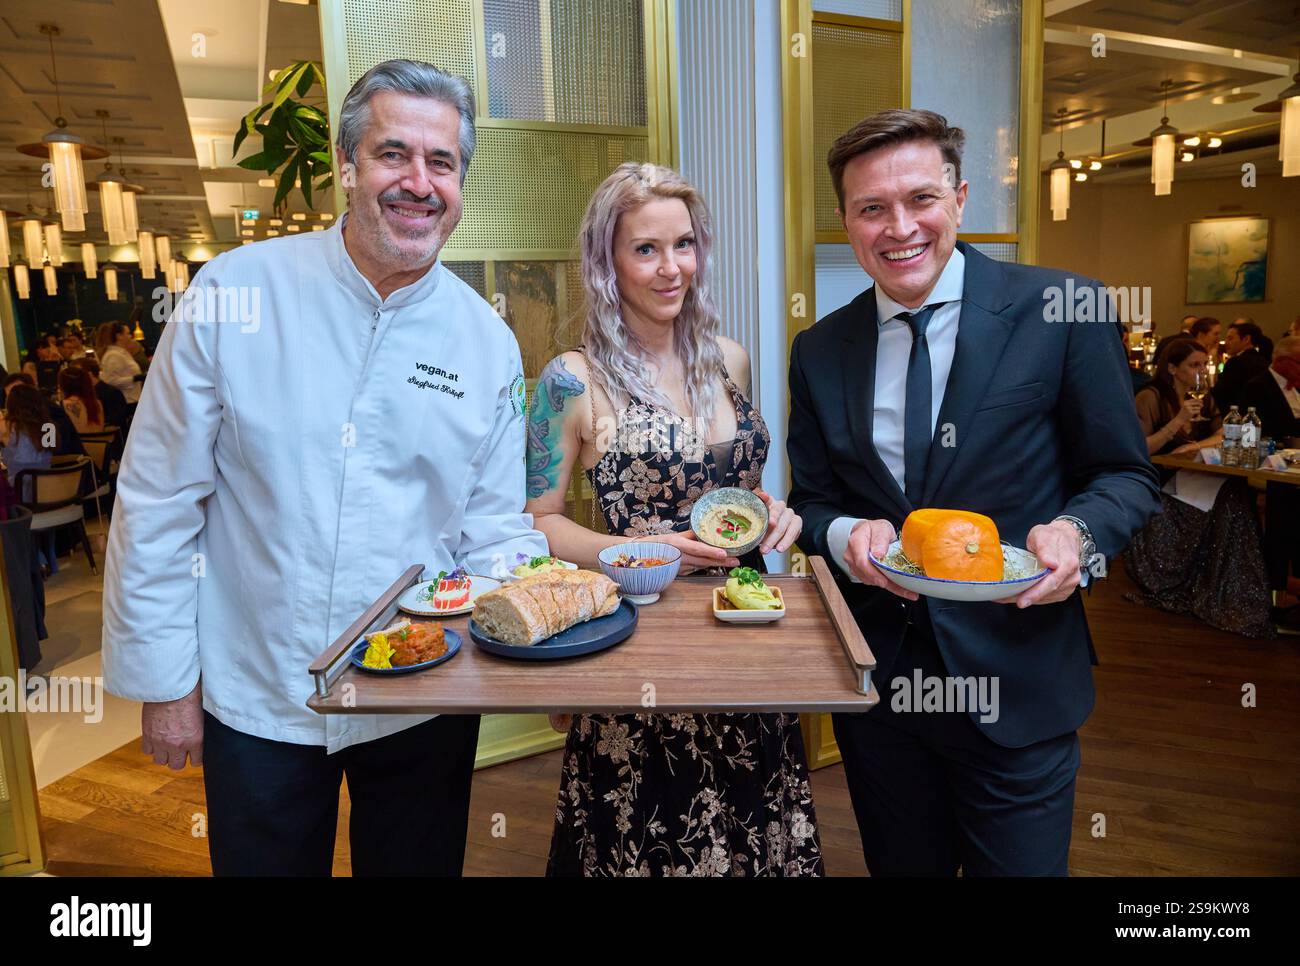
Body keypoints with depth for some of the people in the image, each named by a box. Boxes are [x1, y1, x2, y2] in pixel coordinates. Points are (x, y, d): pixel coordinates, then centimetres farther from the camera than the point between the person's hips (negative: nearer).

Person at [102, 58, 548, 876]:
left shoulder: (489, 342, -4)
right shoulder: (234, 294, -10)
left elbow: (494, 529, 0)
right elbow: (159, 502, -5)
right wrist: (164, 680, -3)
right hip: (256, 697, -1)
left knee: (420, 864, 20)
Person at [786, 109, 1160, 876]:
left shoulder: (1064, 313, -8)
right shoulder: (820, 351, 2)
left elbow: (1126, 475, -1)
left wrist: (1075, 531, -22)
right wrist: (844, 535, -15)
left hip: (1015, 685, -3)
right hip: (874, 677, 3)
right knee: (901, 866, 22)